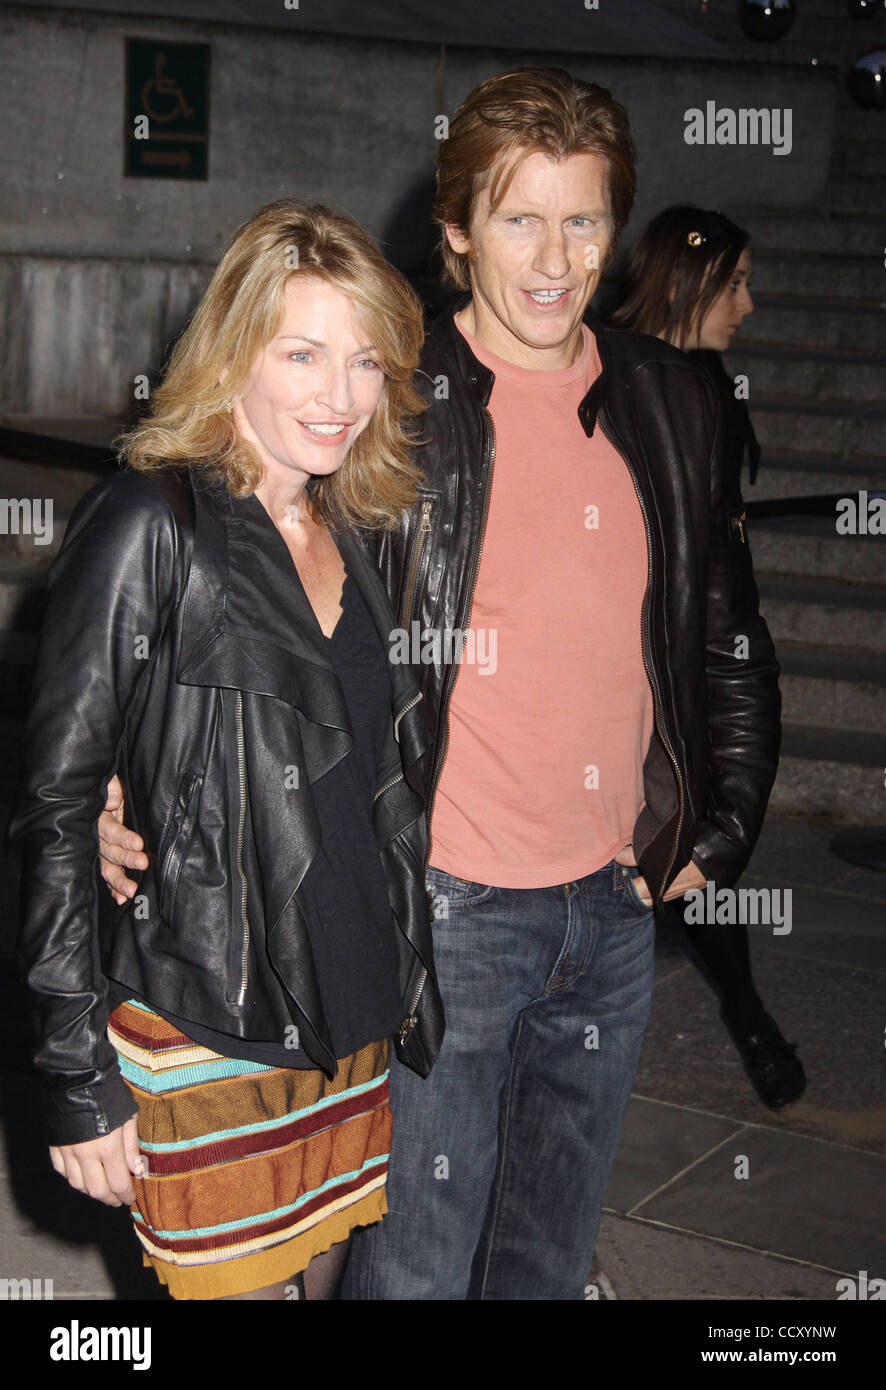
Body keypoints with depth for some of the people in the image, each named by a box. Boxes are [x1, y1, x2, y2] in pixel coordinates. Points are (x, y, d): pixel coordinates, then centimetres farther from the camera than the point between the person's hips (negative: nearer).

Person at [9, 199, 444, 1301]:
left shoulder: (350, 530, 8)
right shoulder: (150, 526, -13)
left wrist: (399, 984, 17)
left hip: (351, 1021, 7)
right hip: (203, 1028, -6)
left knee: (323, 1267, 17)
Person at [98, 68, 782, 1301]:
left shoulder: (672, 405, 5)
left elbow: (730, 642, 15)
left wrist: (722, 833, 9)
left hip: (618, 905, 5)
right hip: (446, 909, -4)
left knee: (555, 1255, 20)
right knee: (418, 1262, 6)